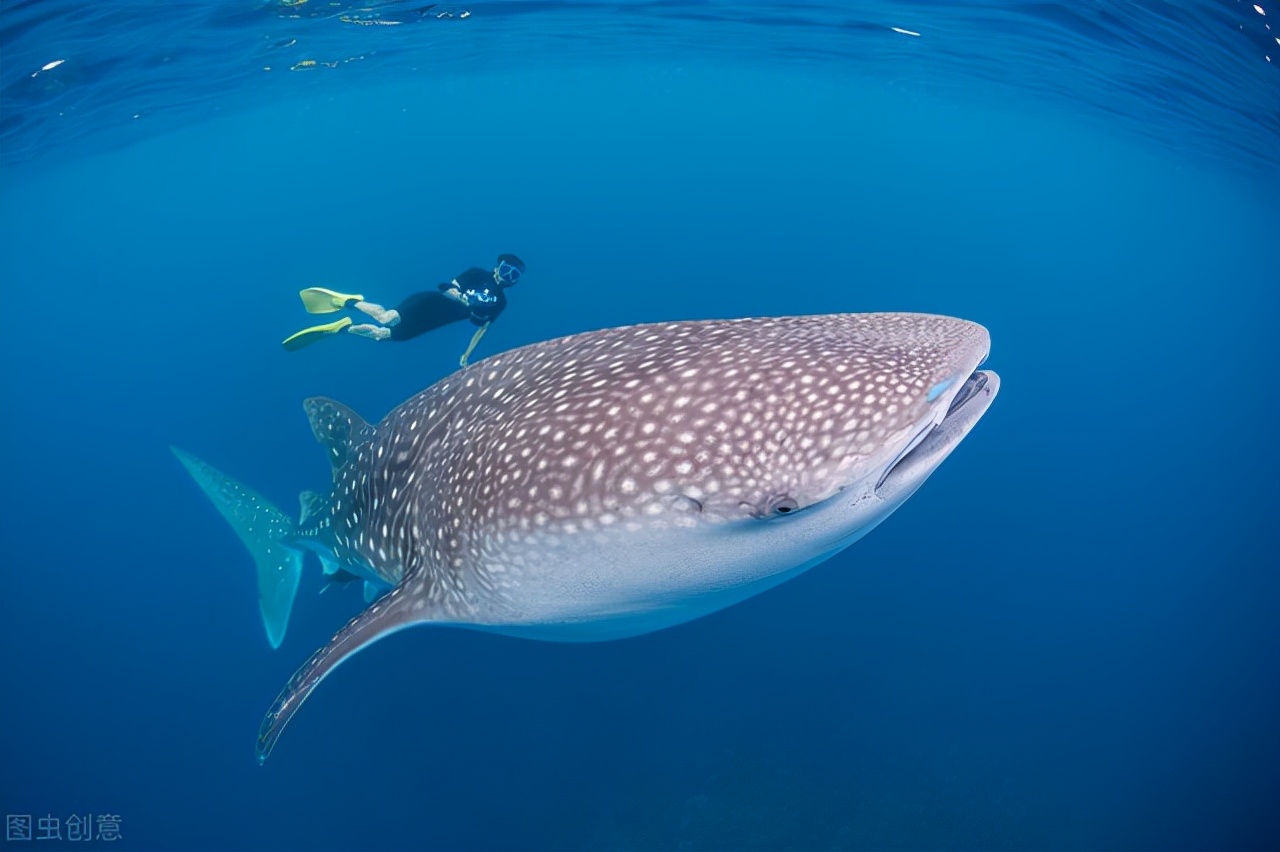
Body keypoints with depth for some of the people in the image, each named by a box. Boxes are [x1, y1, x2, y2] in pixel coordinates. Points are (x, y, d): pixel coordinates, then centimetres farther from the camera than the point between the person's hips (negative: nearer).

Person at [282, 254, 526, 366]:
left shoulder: (499, 302, 10)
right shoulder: (478, 274, 0)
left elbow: (482, 327, 15)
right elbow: (449, 287, -4)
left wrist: (467, 354, 10)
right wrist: (466, 301, -20)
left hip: (433, 320, 3)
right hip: (430, 302, -3)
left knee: (385, 334, -7)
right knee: (387, 318, -22)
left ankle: (342, 326, 3)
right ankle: (345, 300, -5)